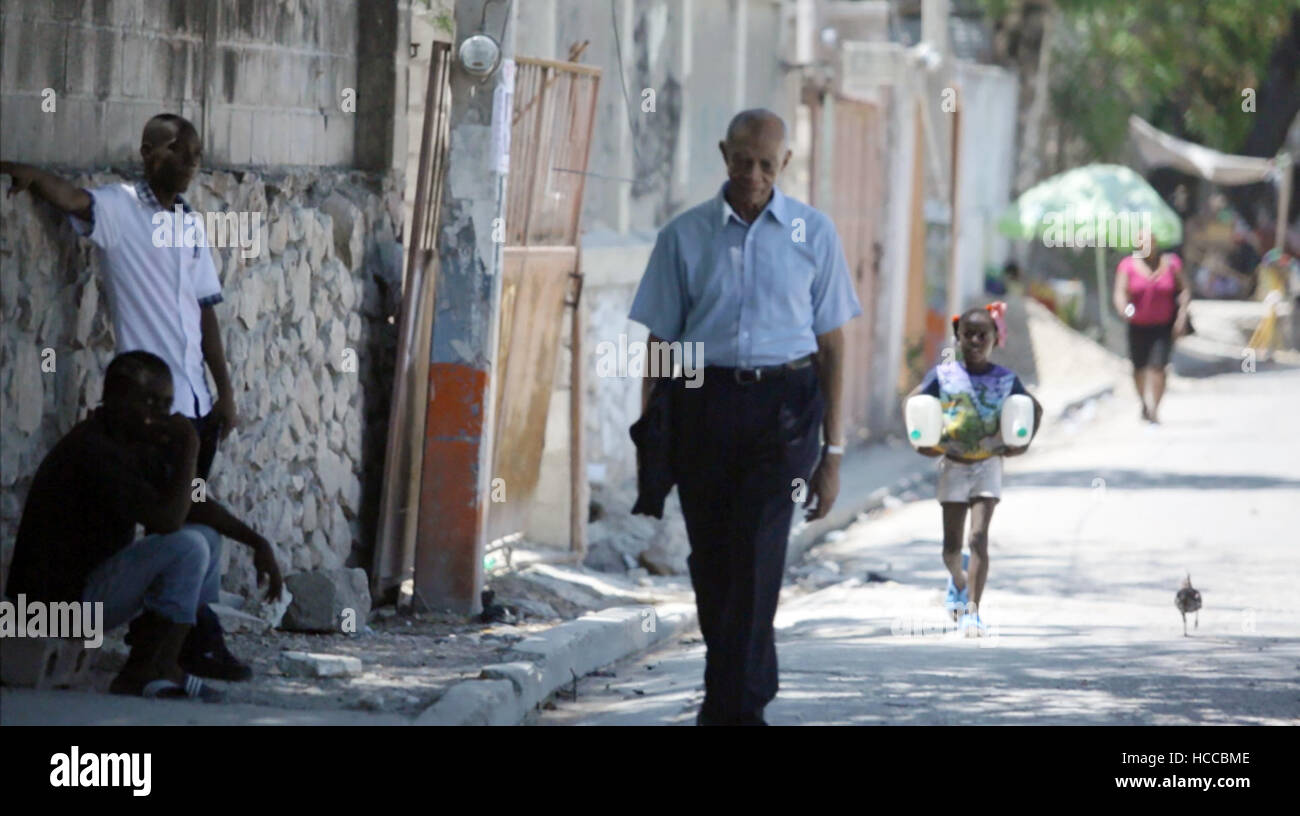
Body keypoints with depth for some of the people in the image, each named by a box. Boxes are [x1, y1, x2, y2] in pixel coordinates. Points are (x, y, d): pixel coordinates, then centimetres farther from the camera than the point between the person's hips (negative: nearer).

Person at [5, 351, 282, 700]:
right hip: (60, 596, -11)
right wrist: (189, 448, -21)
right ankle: (143, 673, -12)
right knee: (187, 546, -22)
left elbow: (195, 505, 16)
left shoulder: (135, 444, 9)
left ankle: (164, 667, 3)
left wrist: (256, 541, 5)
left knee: (207, 536, 12)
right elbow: (168, 519, -30)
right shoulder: (92, 449, -23)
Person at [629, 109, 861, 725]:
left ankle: (737, 704, -16)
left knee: (756, 556, -15)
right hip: (702, 403, 2)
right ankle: (744, 685, 27)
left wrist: (831, 452, 5)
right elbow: (660, 341, 9)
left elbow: (831, 344, 8)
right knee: (710, 560, 7)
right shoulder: (685, 236, 7)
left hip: (782, 404, -2)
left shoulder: (812, 234, 7)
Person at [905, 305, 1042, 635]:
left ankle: (972, 611, -13)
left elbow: (1035, 409, 11)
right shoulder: (943, 375, -3)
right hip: (952, 465, 1)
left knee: (979, 537, -13)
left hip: (988, 464, -1)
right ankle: (958, 581, 43)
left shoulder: (1006, 379, -2)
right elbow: (911, 402, 7)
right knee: (952, 544, 9)